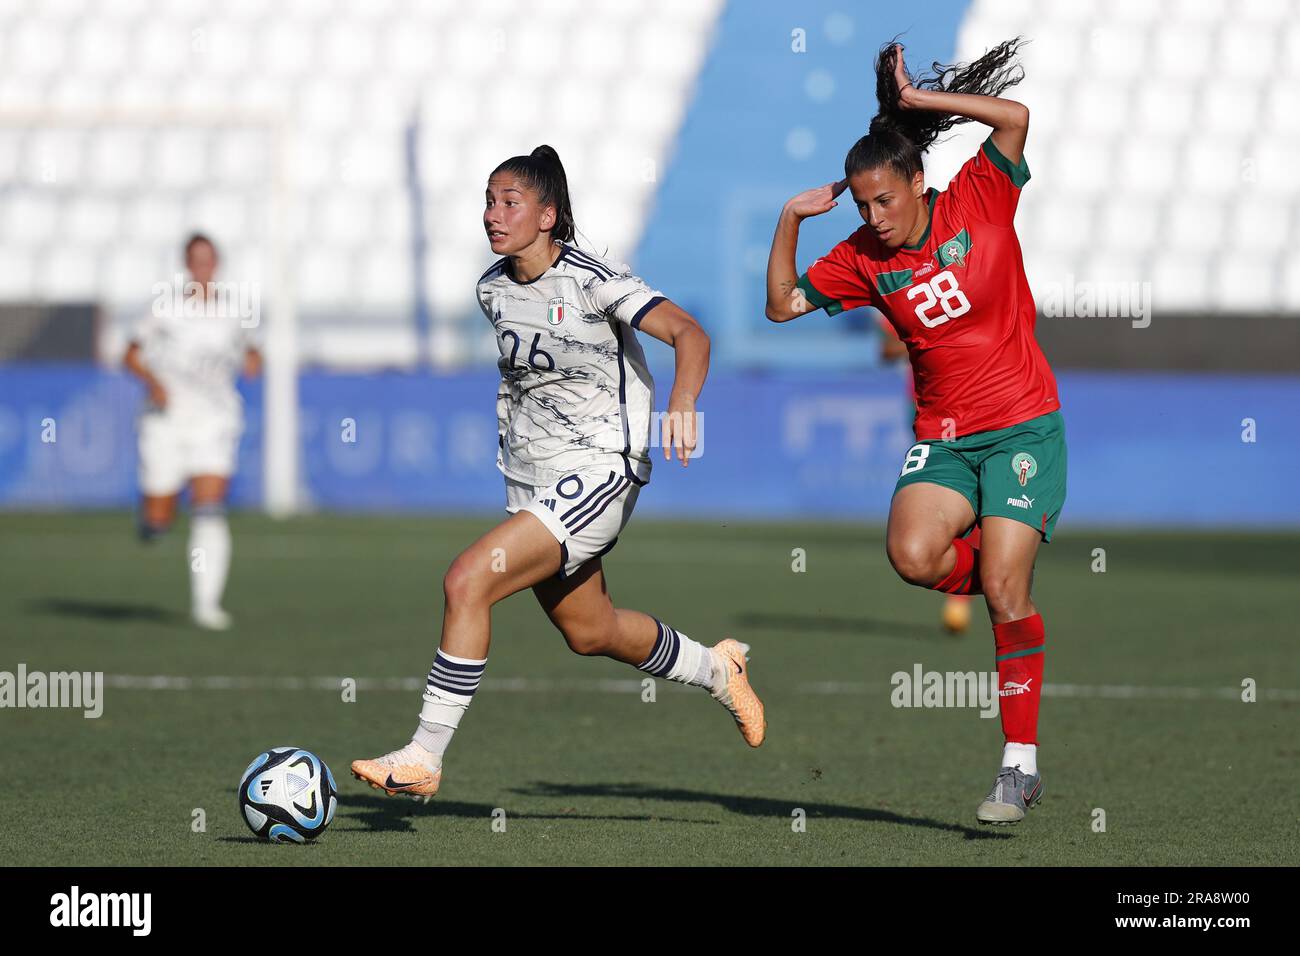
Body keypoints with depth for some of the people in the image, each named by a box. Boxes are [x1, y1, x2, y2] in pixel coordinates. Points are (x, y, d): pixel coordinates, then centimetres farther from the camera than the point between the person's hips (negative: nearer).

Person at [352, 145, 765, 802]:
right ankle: (716, 669, 47)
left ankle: (424, 758, -16)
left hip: (597, 472, -8)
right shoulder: (492, 289, 5)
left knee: (467, 581, -22)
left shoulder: (591, 281, -16)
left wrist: (681, 404, -41)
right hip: (528, 478, 9)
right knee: (588, 632, 20)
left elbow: (688, 333, -24)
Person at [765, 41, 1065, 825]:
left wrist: (919, 99, -16)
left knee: (1004, 590, -12)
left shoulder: (979, 202, -5)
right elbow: (783, 304, 7)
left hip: (1023, 425, -3)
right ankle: (1011, 584, 10)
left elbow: (1014, 119, -18)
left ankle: (1021, 766, -4)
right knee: (913, 555, -24)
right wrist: (792, 220, -2)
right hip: (943, 435, 4)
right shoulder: (864, 258, 3)